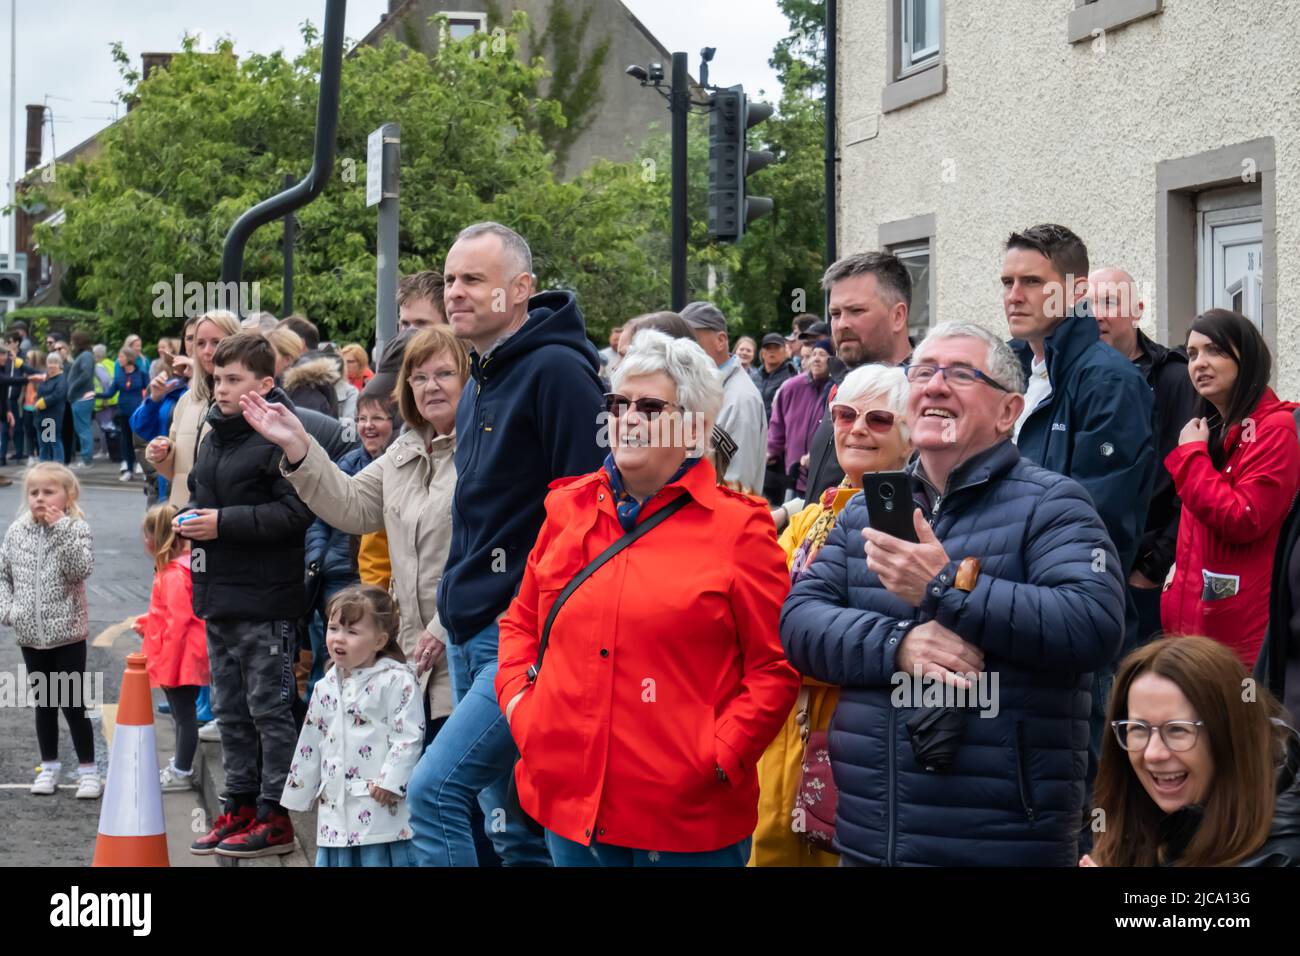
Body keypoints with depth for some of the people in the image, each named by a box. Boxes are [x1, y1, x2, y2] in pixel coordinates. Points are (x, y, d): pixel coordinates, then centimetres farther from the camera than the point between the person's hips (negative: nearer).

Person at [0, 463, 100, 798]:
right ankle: (49, 767, 26)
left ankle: (88, 770, 9)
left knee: (72, 705, -1)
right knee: (43, 704, 15)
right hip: (30, 635, 4)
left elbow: (80, 570, -23)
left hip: (67, 634, -4)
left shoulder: (76, 528, -8)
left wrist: (60, 529, -26)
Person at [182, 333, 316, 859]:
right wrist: (189, 518, 6)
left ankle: (275, 816, 4)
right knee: (230, 710, 15)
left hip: (266, 601, -9)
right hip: (219, 597, 9)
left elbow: (296, 511, -22)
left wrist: (224, 522, -20)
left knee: (270, 708, -2)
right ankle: (240, 806, 24)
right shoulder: (214, 437, 15)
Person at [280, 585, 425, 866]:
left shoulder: (396, 680, -9)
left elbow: (409, 736, -13)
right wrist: (299, 790, 23)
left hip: (382, 806, -7)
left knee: (381, 858, -4)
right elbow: (312, 741, 20)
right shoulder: (326, 688, 14)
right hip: (337, 805, 7)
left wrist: (390, 780, -19)